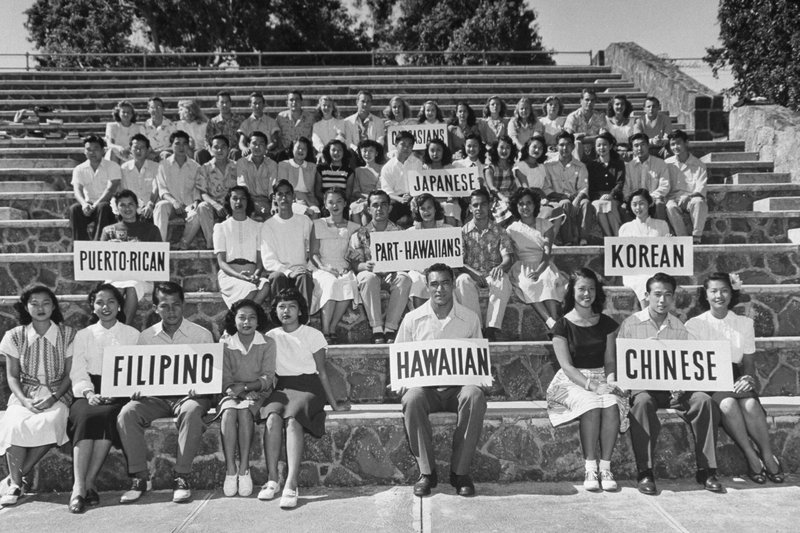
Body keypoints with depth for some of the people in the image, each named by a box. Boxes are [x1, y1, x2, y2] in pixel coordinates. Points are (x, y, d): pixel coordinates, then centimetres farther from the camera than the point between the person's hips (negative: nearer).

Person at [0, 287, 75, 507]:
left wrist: (53, 398, -14)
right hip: (25, 395, 1)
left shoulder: (67, 334, 0)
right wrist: (24, 400, -12)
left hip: (57, 395, -1)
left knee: (50, 423, -33)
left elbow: (70, 374, 1)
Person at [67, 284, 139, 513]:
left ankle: (89, 481, -30)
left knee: (107, 415, -33)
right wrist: (89, 393, -14)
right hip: (89, 393, 1)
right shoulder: (83, 335, 17)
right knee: (85, 416, -31)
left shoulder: (132, 335, 13)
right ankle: (79, 486, -36)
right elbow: (78, 373, 7)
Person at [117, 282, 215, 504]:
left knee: (191, 410, -36)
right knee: (127, 413, -25)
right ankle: (139, 477, -16)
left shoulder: (202, 335, 4)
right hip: (156, 396, 3)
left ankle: (182, 477, -26)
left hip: (188, 394, -3)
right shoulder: (146, 337, 12)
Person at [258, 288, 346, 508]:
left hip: (308, 387, -2)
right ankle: (272, 480, -27)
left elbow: (322, 372, 5)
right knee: (272, 417, -32)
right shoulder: (271, 337, 12)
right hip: (282, 387, 3)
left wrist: (334, 403, 5)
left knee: (291, 418, -34)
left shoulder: (313, 335, 4)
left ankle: (291, 485, -40)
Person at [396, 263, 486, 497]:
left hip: (458, 385, 0)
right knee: (412, 398, -35)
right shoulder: (413, 319, 5)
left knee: (475, 396, -34)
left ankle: (460, 471, -20)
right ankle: (426, 471, -20)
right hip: (425, 386, 0)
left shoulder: (470, 318, 7)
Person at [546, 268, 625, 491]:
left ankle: (605, 467, -24)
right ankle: (590, 469, -25)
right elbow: (567, 366, -8)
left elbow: (610, 360, 9)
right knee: (591, 406, -34)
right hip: (572, 381, -3)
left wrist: (610, 381, -13)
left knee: (612, 405, -31)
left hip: (601, 378, 3)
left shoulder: (606, 323, 11)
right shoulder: (563, 326, 0)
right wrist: (592, 386, -21)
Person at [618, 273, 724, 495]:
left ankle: (706, 470, -15)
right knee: (642, 402, -37)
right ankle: (645, 472, -29)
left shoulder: (680, 328, 13)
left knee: (704, 400, -25)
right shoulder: (631, 324, 5)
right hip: (642, 386, -3)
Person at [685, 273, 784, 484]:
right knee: (728, 403, -33)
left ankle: (768, 456, -20)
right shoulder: (694, 325, 3)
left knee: (751, 404, -31)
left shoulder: (745, 323, 12)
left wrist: (747, 378, -12)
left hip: (737, 381, 2)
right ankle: (752, 457, -25)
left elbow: (749, 363, 12)